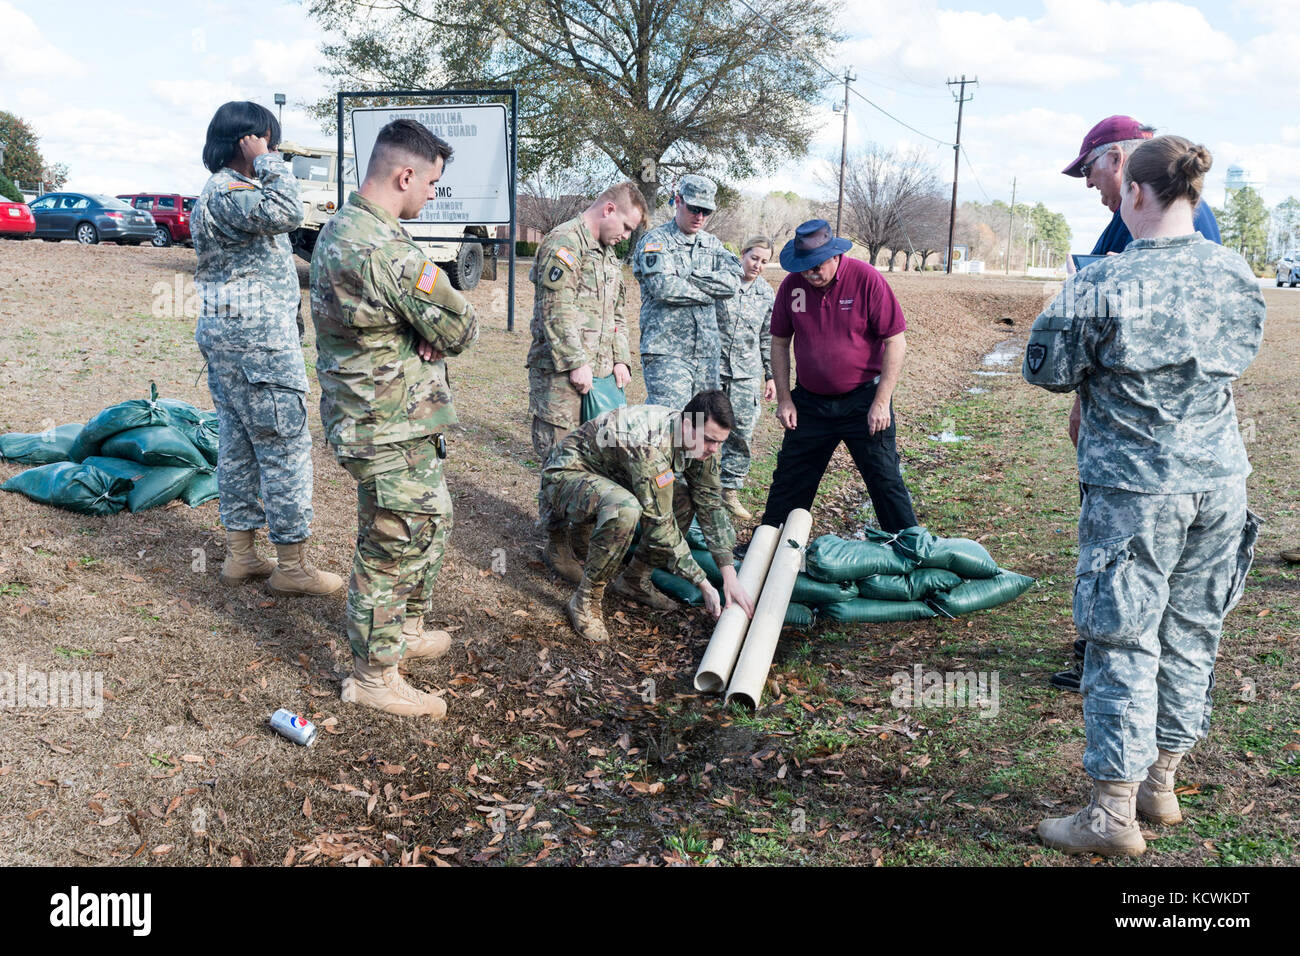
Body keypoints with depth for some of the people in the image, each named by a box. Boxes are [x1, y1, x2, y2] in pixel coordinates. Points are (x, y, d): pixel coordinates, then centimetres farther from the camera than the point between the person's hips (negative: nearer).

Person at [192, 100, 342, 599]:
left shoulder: (225, 191, 18)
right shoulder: (226, 194, -16)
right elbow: (287, 214, -32)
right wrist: (267, 164, -21)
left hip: (227, 334, 11)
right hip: (255, 338, -11)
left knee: (239, 443, 14)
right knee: (287, 445, -5)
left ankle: (239, 555, 22)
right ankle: (291, 566, 3)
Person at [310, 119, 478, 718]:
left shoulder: (338, 228, 8)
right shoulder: (385, 250, -26)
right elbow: (462, 330, -19)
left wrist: (425, 330, -6)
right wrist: (440, 332, 2)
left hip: (366, 414, 10)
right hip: (390, 428, -10)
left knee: (430, 523, 24)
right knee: (392, 547, 3)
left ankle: (408, 631, 40)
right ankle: (373, 675, 17)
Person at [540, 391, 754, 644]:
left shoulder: (698, 440, -10)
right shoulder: (649, 444, -35)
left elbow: (711, 505, -6)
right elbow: (659, 525, -31)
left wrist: (730, 576, -13)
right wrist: (704, 585, -24)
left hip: (612, 477, 9)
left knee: (684, 499, -5)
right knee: (625, 509, -38)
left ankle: (634, 580, 7)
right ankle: (586, 599, -19)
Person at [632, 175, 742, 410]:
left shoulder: (712, 244, 17)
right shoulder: (655, 240, -1)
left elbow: (733, 281, 1)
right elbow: (664, 287, -17)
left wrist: (688, 276, -9)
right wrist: (711, 289, -4)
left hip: (707, 352, 6)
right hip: (666, 351, -6)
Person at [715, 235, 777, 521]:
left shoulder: (767, 294, 9)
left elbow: (768, 338, 16)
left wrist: (771, 375, 14)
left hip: (747, 372, 3)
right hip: (713, 366, -3)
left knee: (742, 432, 0)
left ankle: (730, 490, 11)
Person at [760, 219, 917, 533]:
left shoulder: (866, 279, -13)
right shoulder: (792, 285, -3)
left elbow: (895, 342, -11)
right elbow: (779, 343, 8)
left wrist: (881, 402, -14)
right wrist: (784, 399, 3)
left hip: (863, 401, -3)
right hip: (809, 401, 3)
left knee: (885, 480, 1)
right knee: (789, 481, 10)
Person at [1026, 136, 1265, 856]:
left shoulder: (1104, 284, -16)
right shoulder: (1237, 275, 2)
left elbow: (1046, 370, -7)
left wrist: (1056, 312, 10)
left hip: (1135, 490, -5)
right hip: (1219, 481, 6)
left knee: (1123, 643, 3)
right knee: (1189, 635, 16)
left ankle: (1114, 813, 11)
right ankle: (1160, 783, 31)